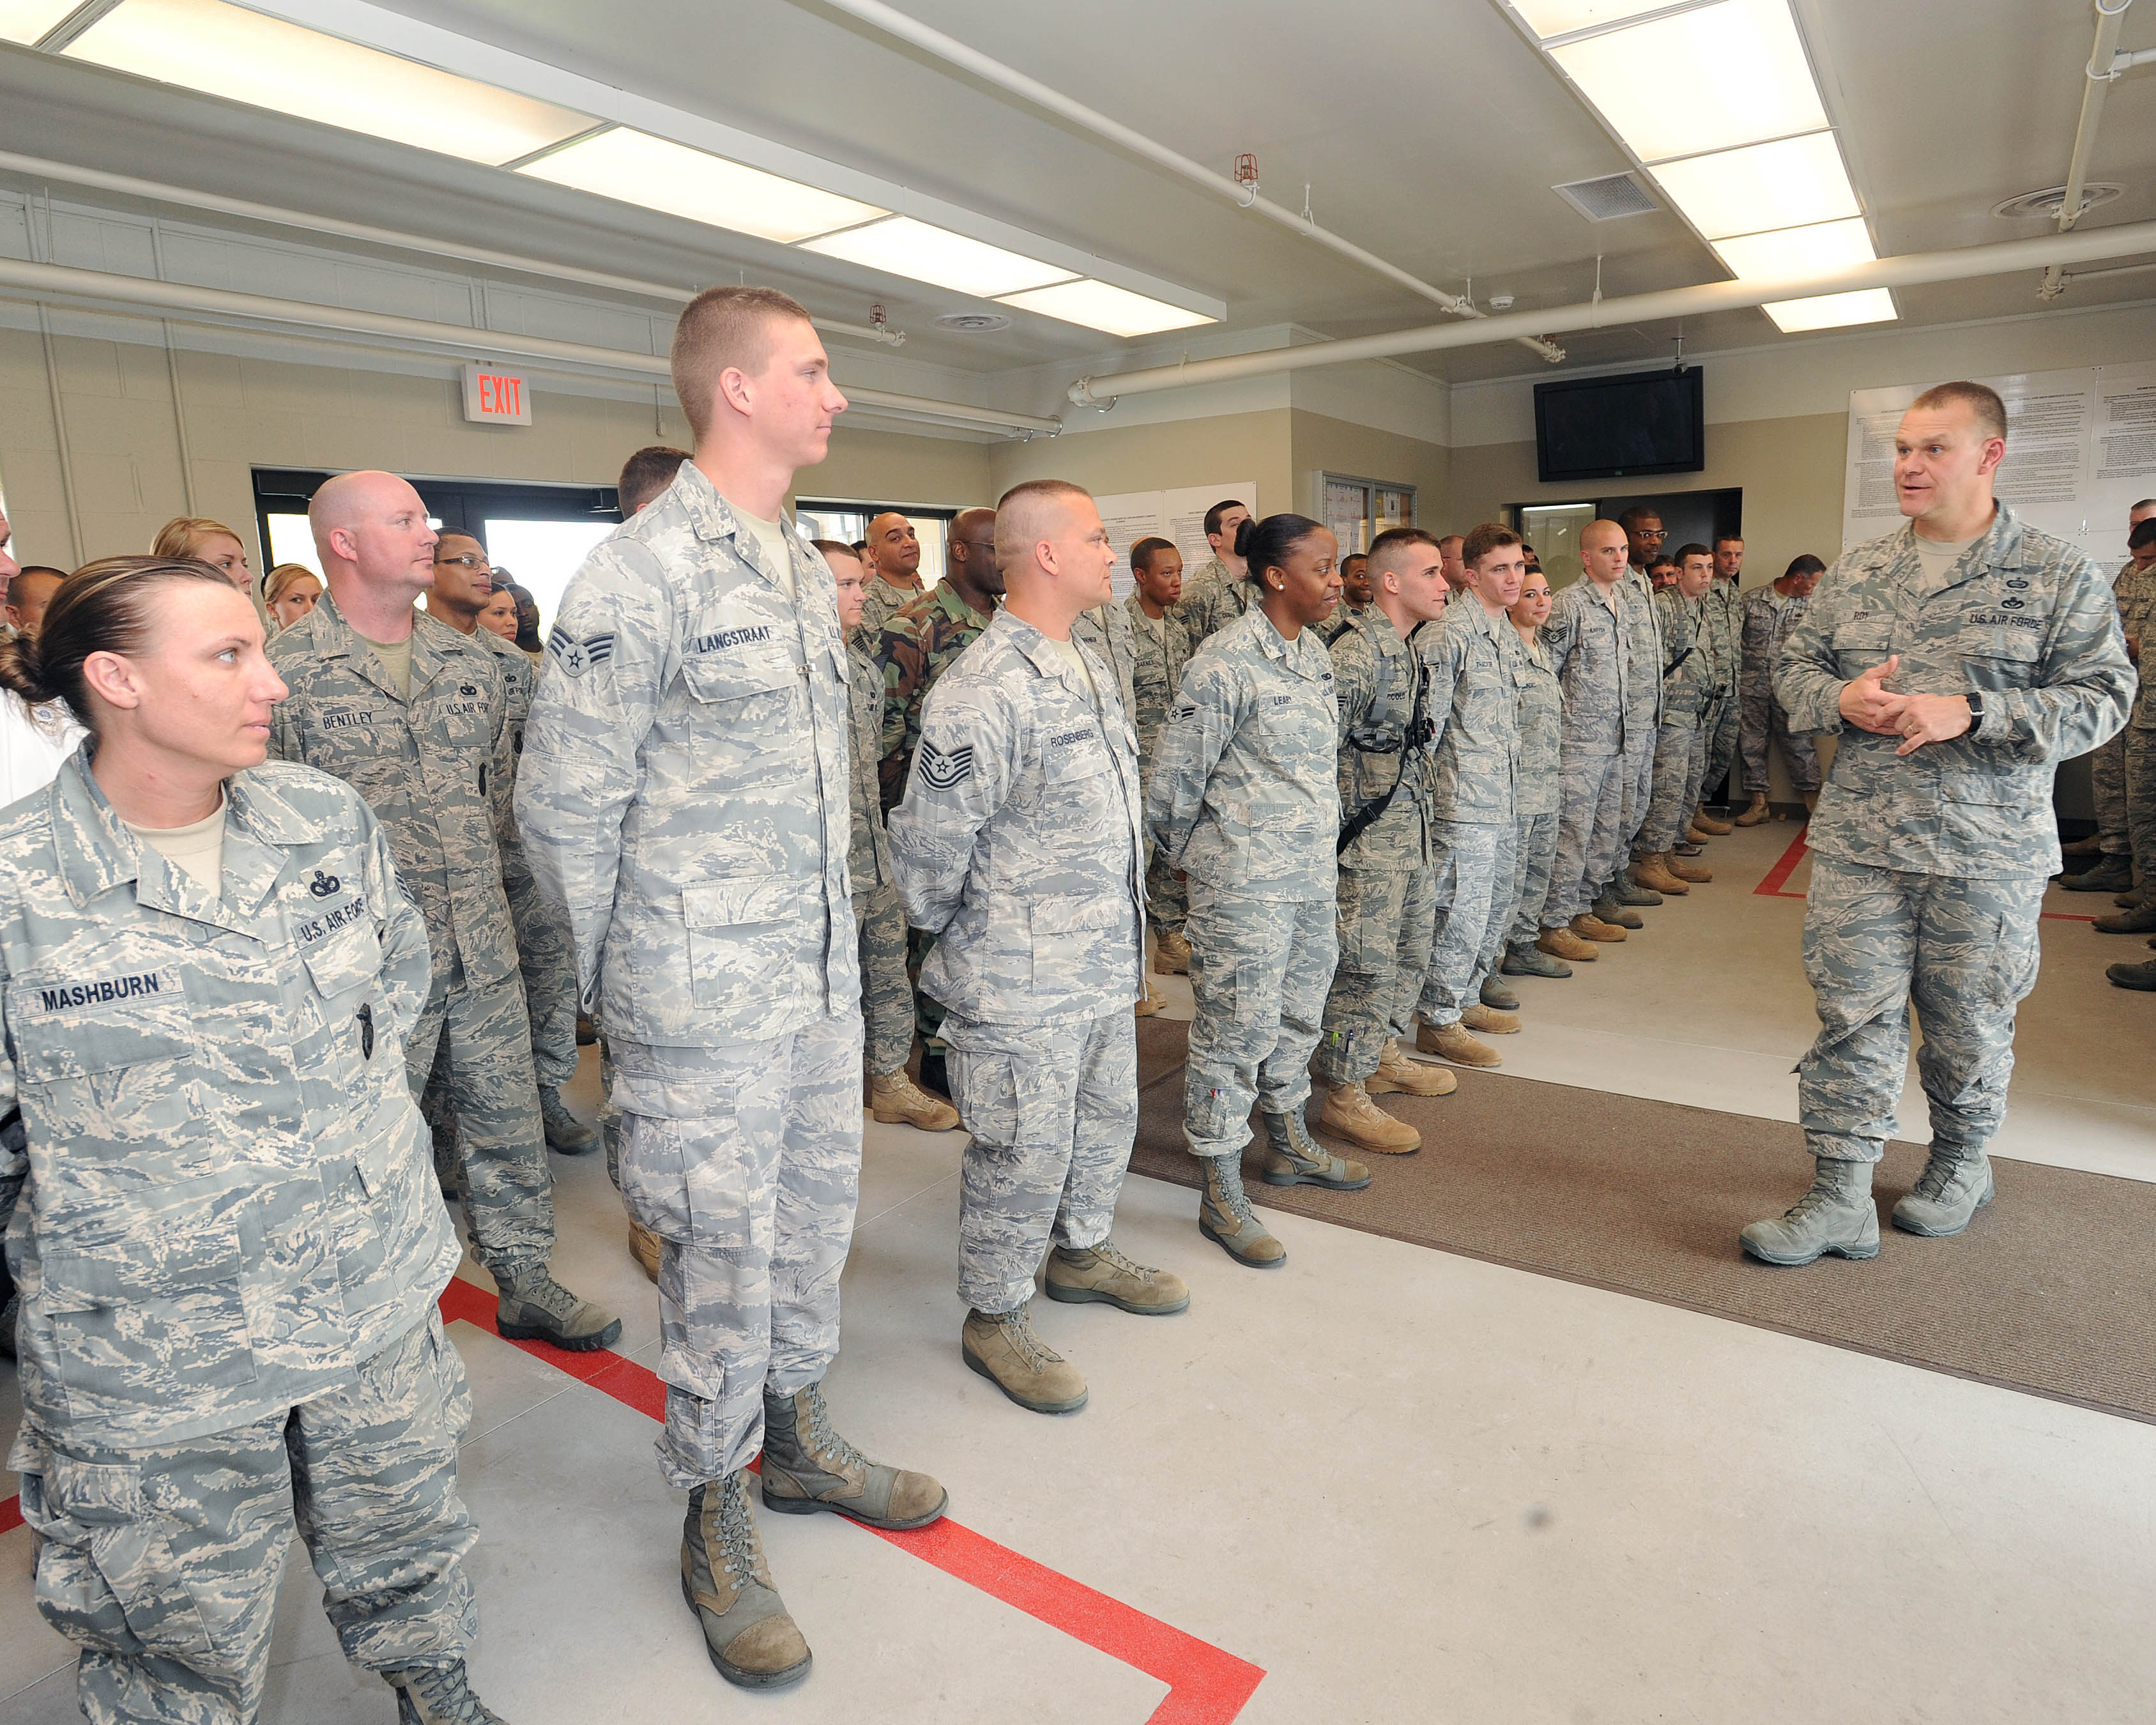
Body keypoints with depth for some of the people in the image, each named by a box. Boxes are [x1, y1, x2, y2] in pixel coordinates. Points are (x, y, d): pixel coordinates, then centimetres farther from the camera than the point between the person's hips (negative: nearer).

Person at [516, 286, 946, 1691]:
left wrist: (832, 938, 16)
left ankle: (798, 1437, 42)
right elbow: (565, 803, -11)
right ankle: (717, 1520, 28)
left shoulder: (805, 568, 11)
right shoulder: (641, 574, -14)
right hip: (708, 998, -7)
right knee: (725, 1256, 6)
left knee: (819, 1215, 19)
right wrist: (636, 981, -3)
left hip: (825, 976, 8)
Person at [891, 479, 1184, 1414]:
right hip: (1021, 984, -9)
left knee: (1106, 1117, 23)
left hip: (1106, 961, 9)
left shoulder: (1092, 667, 10)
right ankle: (994, 1316, 25)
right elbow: (928, 844, -18)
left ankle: (1081, 1252, 46)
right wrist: (955, 935, -2)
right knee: (1024, 1150, 4)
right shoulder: (981, 693, -22)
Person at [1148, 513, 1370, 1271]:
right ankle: (1220, 1195, 13)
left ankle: (1289, 1145, 41)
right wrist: (1191, 856, 1)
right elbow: (1175, 775, -12)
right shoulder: (1226, 662, -16)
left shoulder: (1315, 654, 9)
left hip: (1313, 873, 8)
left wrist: (1319, 850, 19)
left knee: (1298, 1014, 20)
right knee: (1237, 1027, 0)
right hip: (1246, 882, -8)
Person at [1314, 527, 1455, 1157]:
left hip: (1414, 828, 10)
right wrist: (1331, 833, -19)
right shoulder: (1357, 650, -19)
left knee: (1411, 950, 19)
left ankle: (1384, 1057, 37)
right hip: (1369, 838, -10)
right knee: (1366, 965, -4)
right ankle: (1344, 1096, 9)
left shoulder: (1410, 648, 12)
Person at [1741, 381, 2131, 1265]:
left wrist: (1967, 714, -20)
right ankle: (1841, 1198, 8)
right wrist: (1842, 700, -10)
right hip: (1857, 842, 2)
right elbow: (1795, 669, 13)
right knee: (1853, 1016, 2)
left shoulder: (2058, 574, -2)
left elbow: (2101, 696, -7)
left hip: (1988, 852, -2)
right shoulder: (1856, 572, 9)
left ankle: (1962, 1163, 36)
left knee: (1970, 1023, 12)